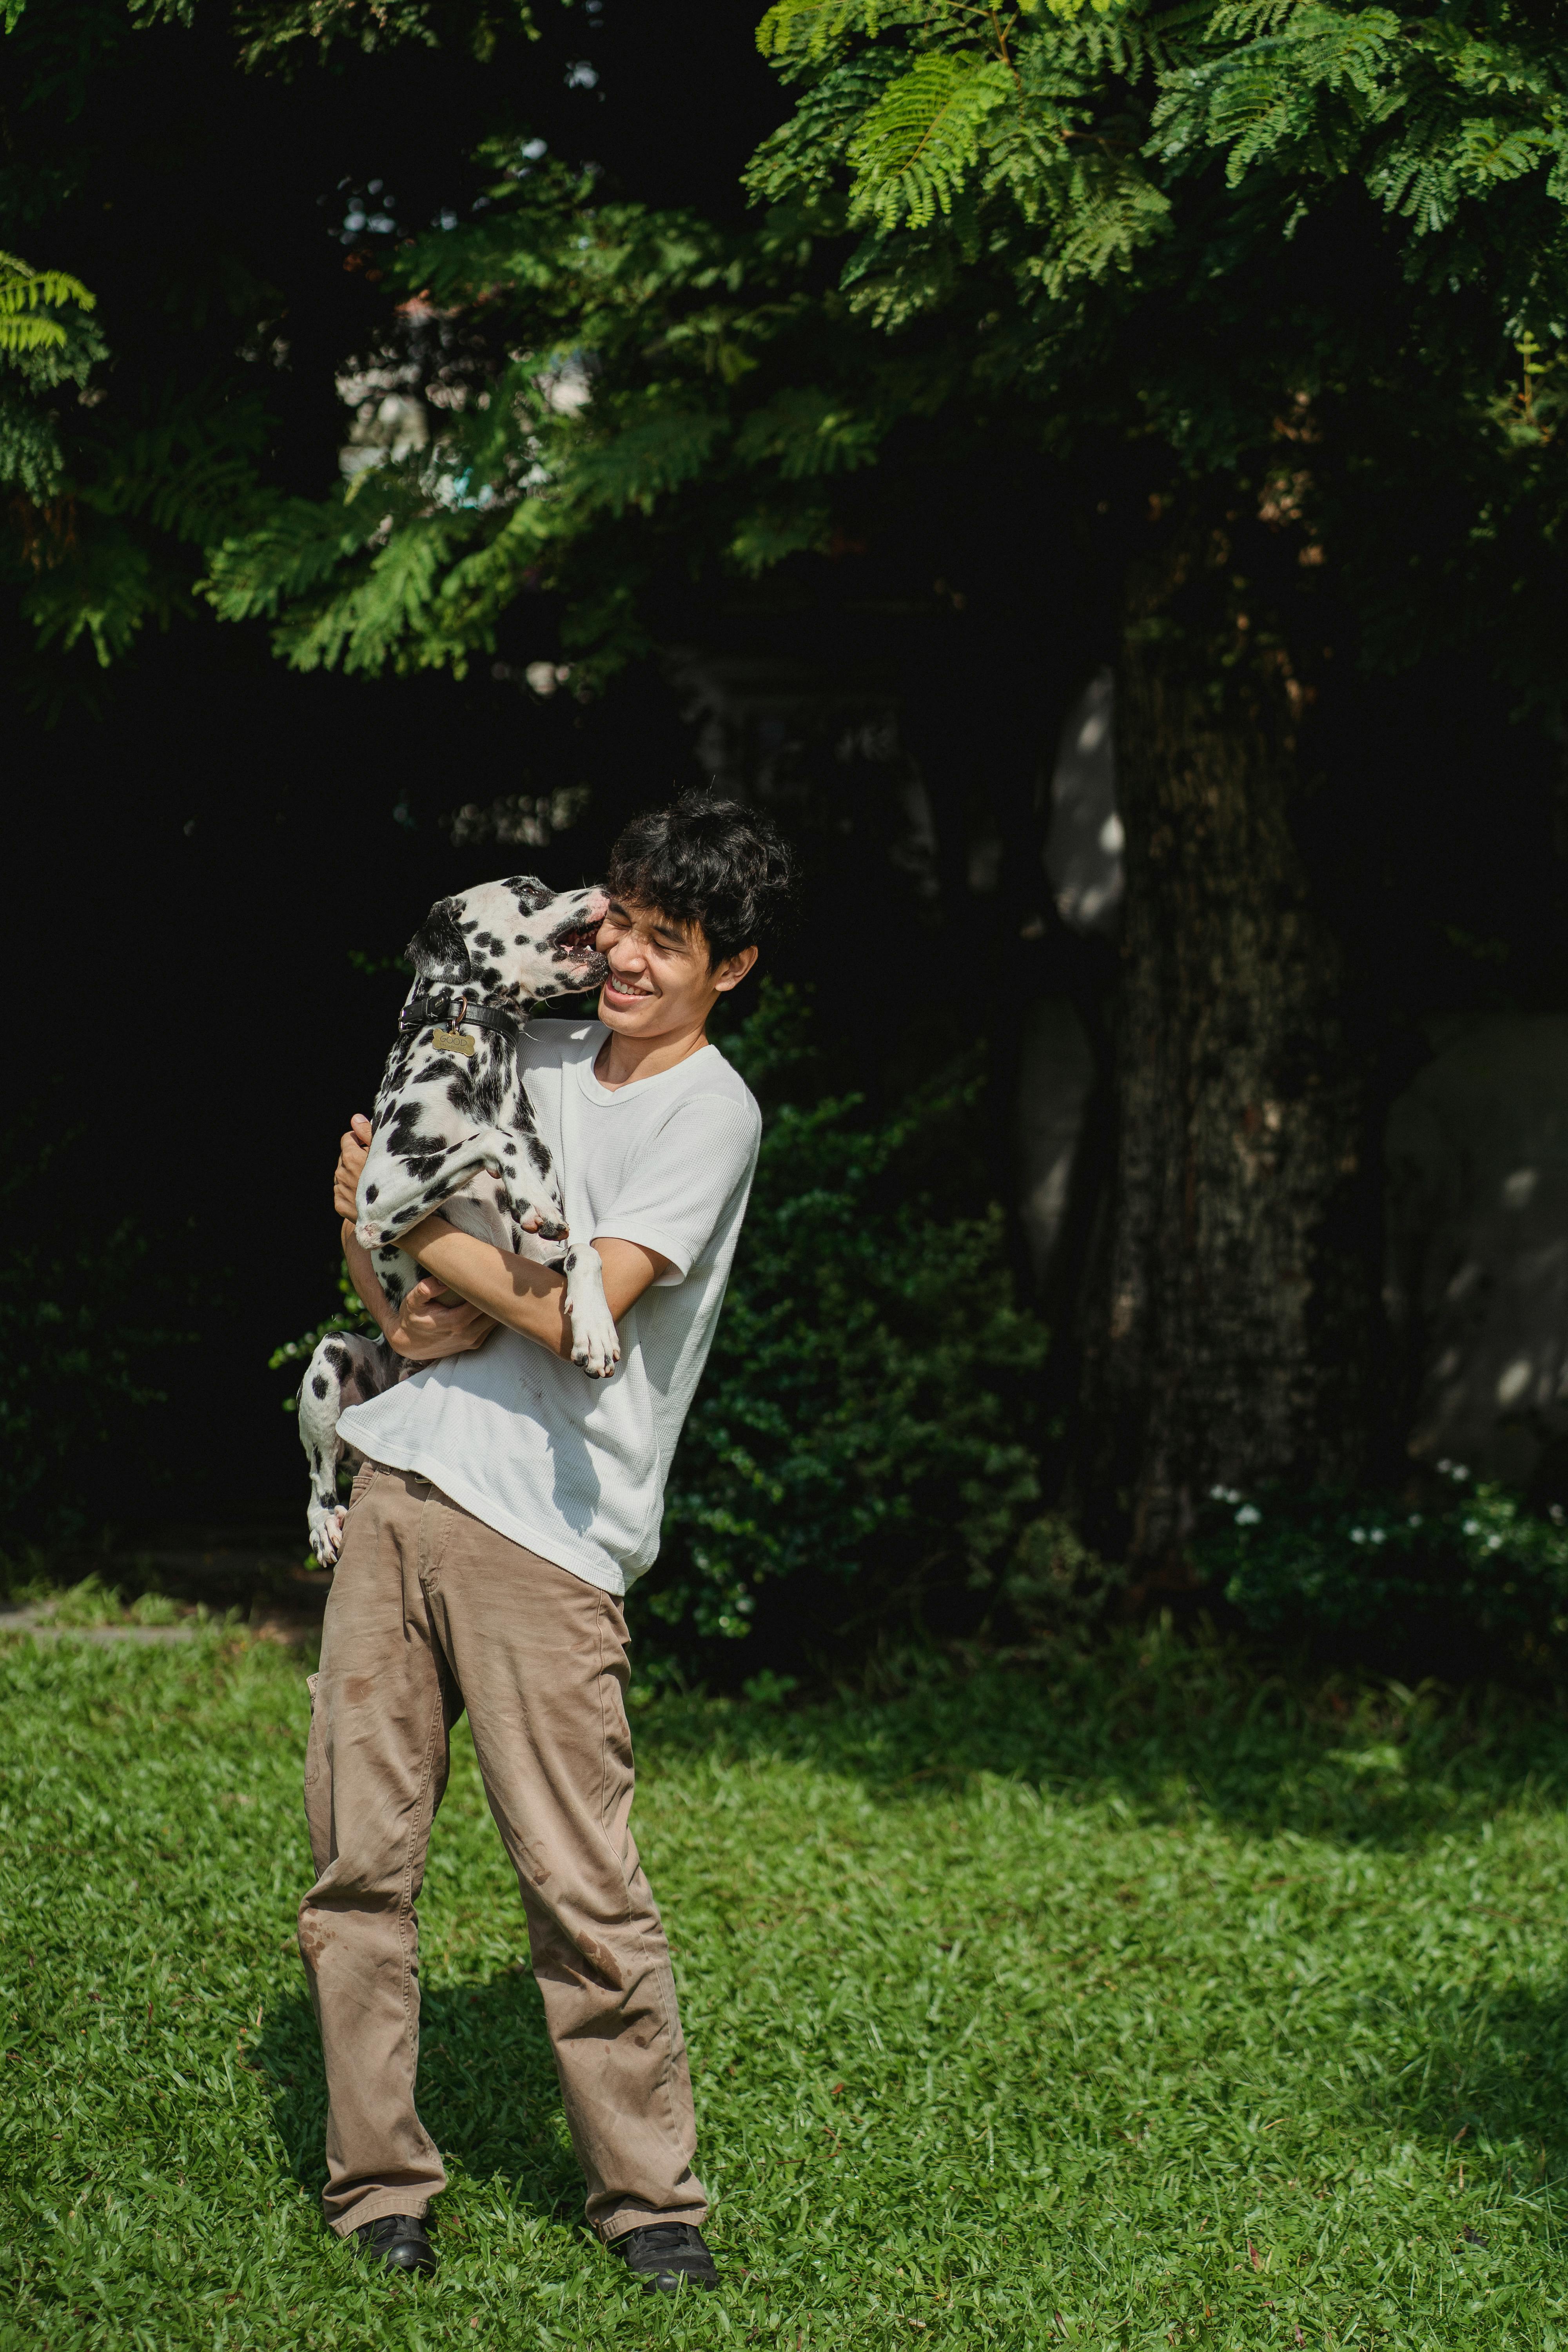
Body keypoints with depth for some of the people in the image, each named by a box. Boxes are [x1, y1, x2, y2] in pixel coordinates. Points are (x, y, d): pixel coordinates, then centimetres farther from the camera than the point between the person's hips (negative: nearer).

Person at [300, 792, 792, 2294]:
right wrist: (370, 1235, 0)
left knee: (580, 1886, -6)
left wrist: (407, 1227, -4)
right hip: (399, 1490, 6)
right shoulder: (537, 1056, 17)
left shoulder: (709, 1114, -4)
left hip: (543, 1534, -6)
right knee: (357, 1856, 4)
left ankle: (648, 2195, 8)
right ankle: (377, 2178, 15)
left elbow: (576, 1311, -15)